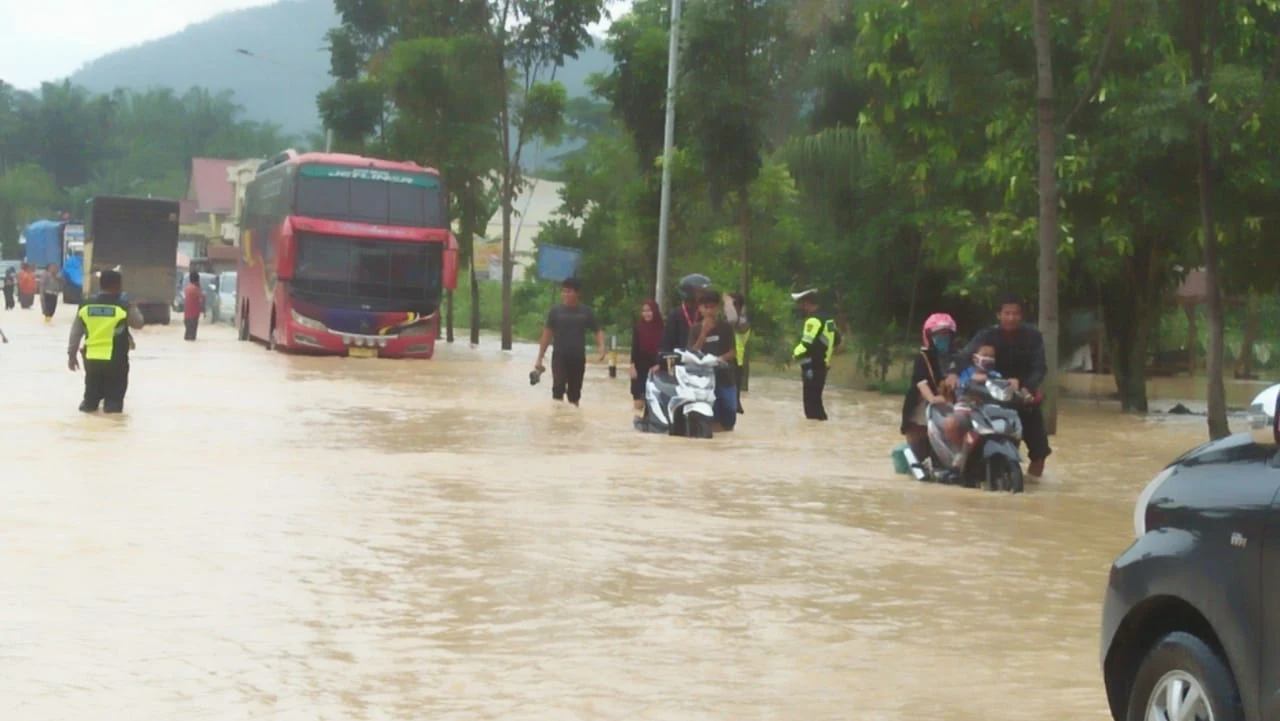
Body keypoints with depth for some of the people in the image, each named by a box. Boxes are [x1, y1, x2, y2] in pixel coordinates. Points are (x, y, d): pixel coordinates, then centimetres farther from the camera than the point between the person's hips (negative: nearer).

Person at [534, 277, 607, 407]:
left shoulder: (586, 312, 2)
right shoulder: (556, 311, -1)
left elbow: (597, 331, 8)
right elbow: (547, 334, 2)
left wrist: (602, 347, -13)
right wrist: (540, 358, -1)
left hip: (578, 357, 2)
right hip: (559, 356, -2)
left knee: (574, 393, 9)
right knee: (558, 388, -17)